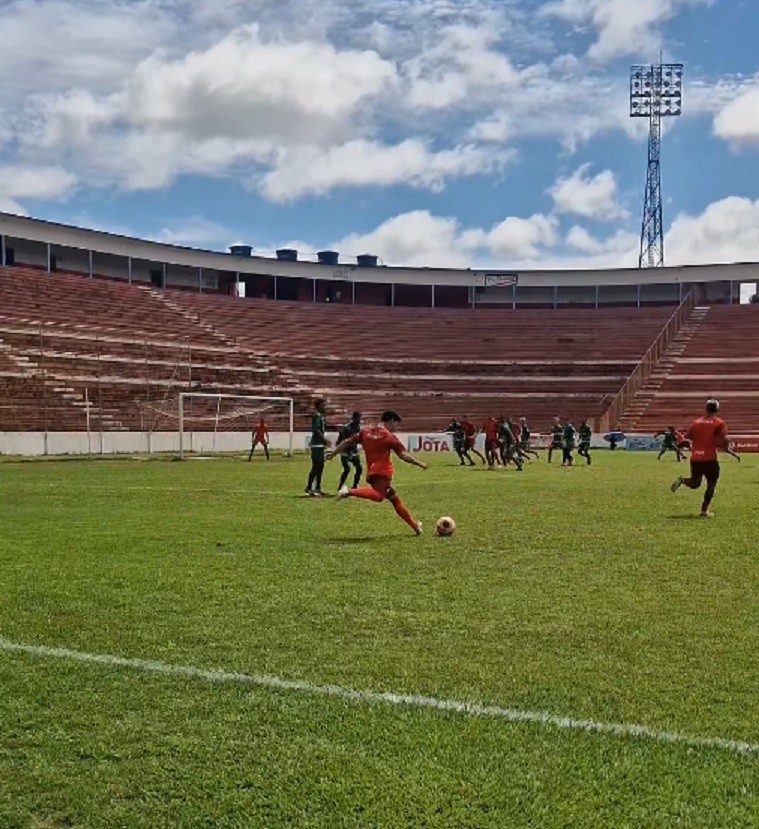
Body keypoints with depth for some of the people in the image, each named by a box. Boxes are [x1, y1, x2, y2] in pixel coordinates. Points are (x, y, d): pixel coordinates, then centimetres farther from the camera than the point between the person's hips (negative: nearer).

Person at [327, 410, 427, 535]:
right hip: (383, 472, -8)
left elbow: (347, 442, 18)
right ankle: (349, 492, -41)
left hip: (372, 473, 8)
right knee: (378, 496, -30)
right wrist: (420, 464, 4)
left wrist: (333, 453, 27)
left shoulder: (366, 431, 18)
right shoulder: (390, 436, 1)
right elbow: (404, 456, -5)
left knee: (395, 500, 13)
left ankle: (415, 526, 16)